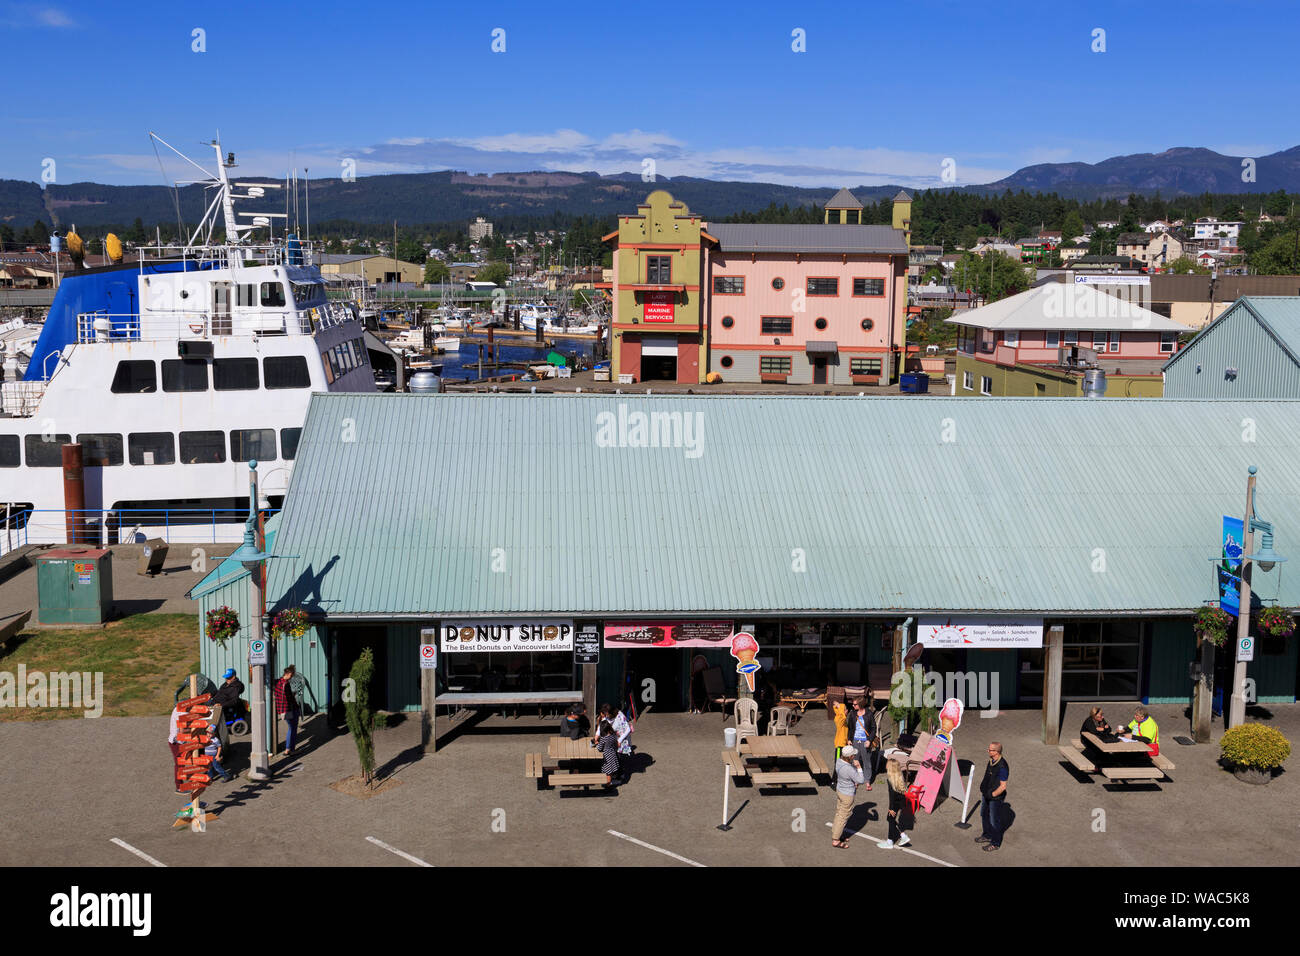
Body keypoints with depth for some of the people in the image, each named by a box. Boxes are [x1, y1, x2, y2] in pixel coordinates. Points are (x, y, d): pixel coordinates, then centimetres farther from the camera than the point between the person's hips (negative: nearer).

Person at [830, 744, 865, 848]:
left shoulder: (839, 761, -11)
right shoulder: (849, 769, -36)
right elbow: (861, 780, -24)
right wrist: (859, 767, -20)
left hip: (839, 790, 8)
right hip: (847, 795, -8)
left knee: (838, 814, 24)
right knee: (843, 817, 8)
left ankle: (835, 835, 40)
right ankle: (835, 840, 20)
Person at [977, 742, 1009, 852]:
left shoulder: (1002, 767, -31)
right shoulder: (992, 760, -3)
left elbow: (1003, 786, -26)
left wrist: (992, 795, -21)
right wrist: (983, 787, 10)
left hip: (996, 798, -9)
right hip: (987, 794, 9)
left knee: (994, 820, 7)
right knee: (984, 815, 24)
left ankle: (995, 843, 25)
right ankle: (987, 836, 44)